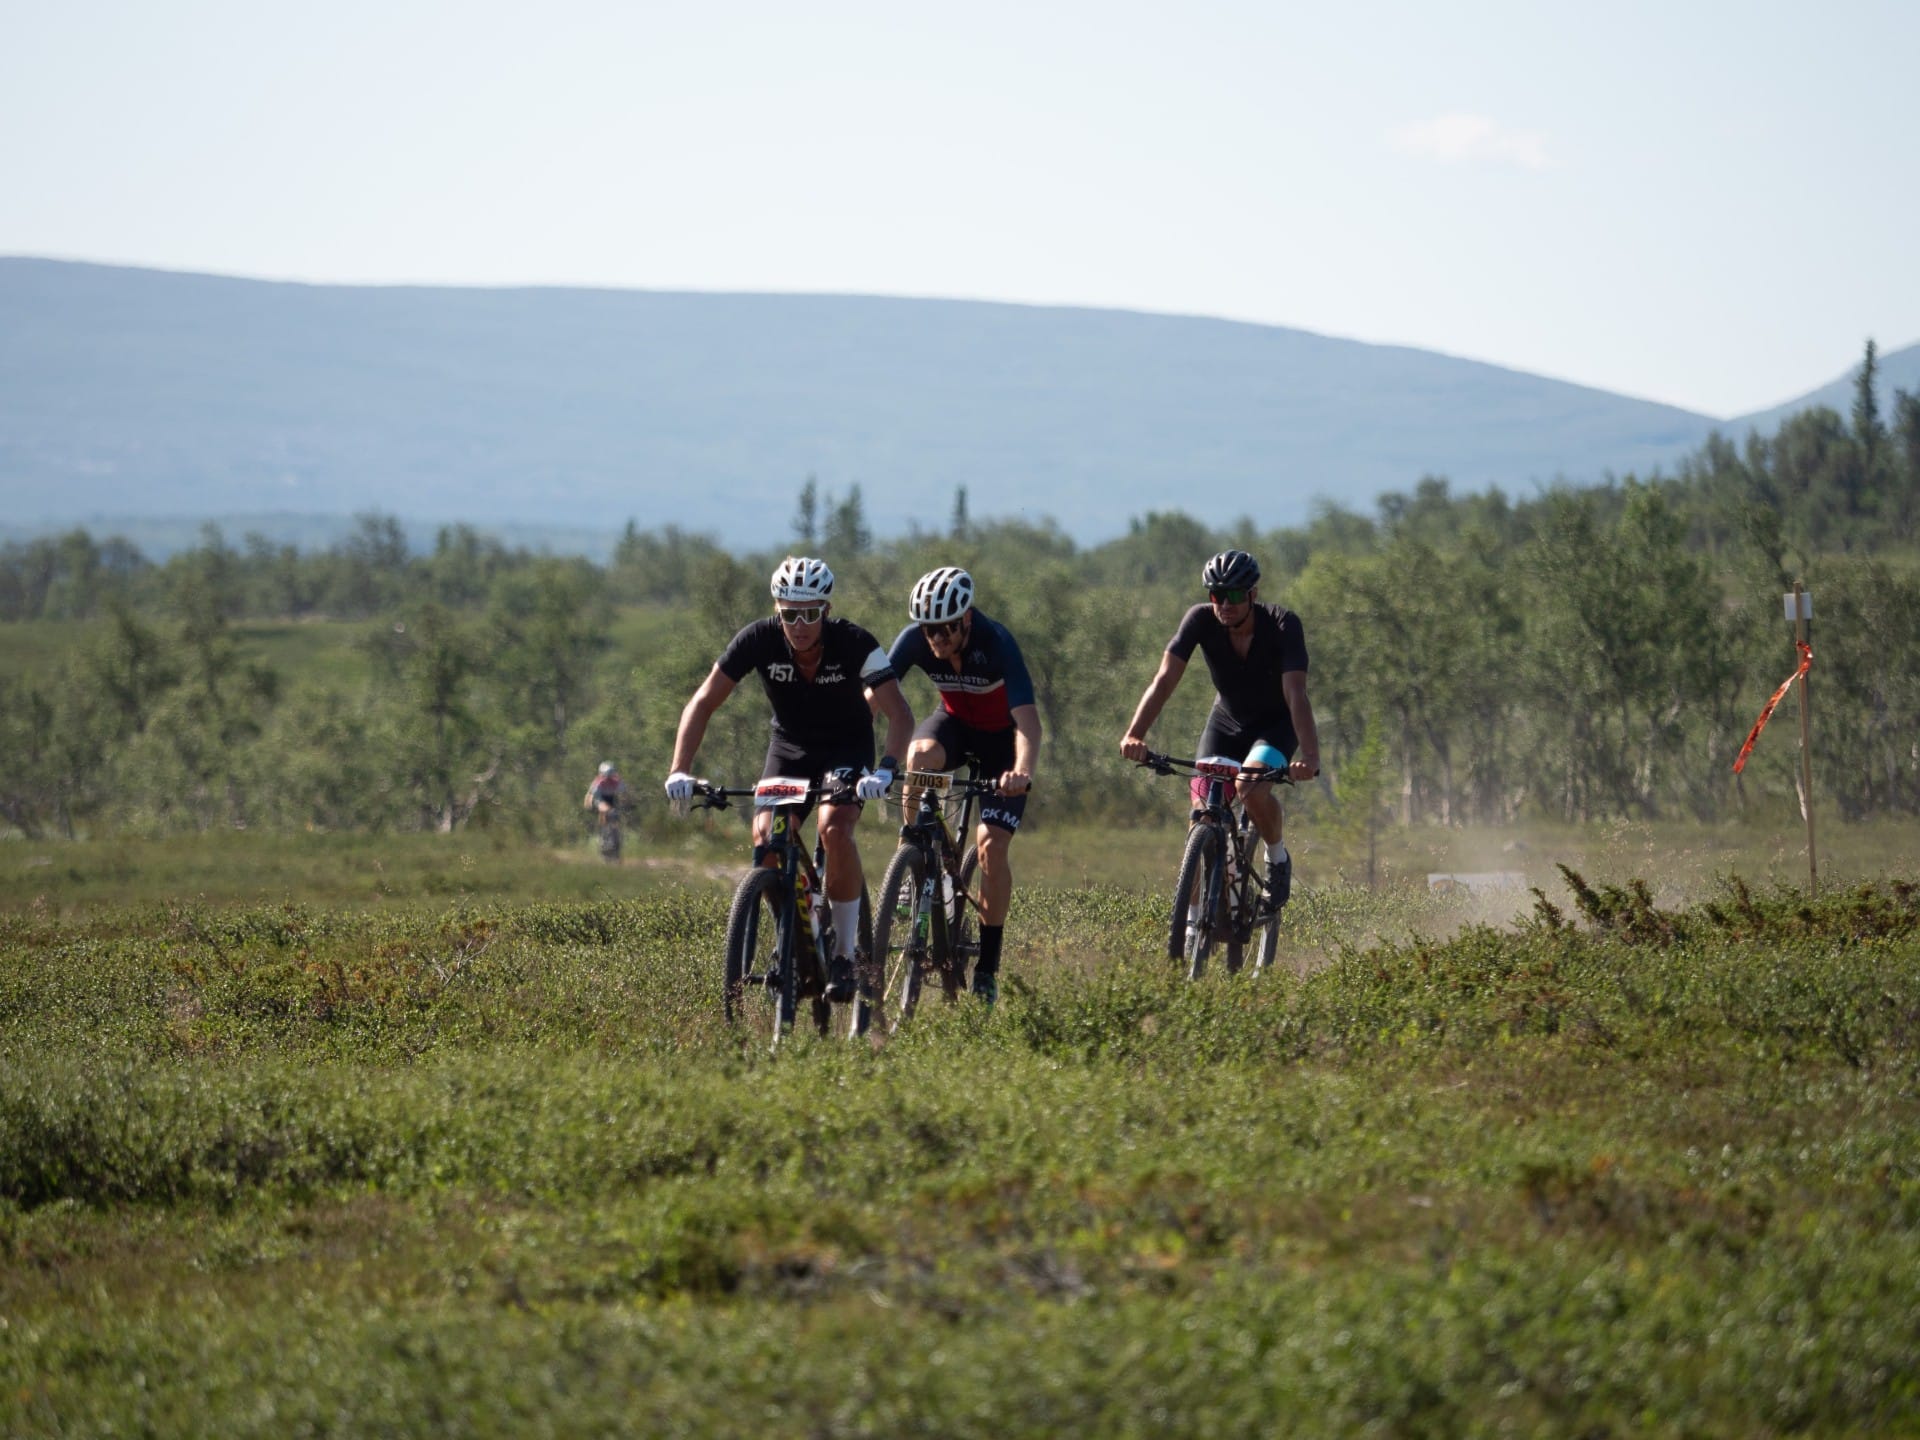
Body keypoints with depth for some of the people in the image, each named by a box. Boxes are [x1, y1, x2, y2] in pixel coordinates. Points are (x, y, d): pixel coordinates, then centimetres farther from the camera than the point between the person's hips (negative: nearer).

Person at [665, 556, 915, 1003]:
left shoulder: (854, 644, -28)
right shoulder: (758, 640, -22)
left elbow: (900, 715, -32)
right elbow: (703, 703, -19)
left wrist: (886, 768, -51)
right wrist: (679, 770, -32)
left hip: (847, 748, -3)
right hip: (789, 745, 3)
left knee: (834, 828, -29)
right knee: (766, 837, -20)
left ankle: (845, 953, -15)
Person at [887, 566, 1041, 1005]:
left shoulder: (996, 643, -33)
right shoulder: (914, 640, -23)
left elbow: (1026, 717, -42)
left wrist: (1021, 771, -60)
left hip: (1001, 735, -3)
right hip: (956, 722, 3)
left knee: (991, 844, -16)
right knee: (920, 755, -34)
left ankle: (988, 965, -4)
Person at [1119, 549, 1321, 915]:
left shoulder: (1283, 624, -28)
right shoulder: (1200, 620, -22)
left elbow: (1296, 693, -38)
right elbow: (1165, 678, -31)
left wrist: (1310, 756, -52)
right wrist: (1134, 734, -46)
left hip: (1276, 722, -3)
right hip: (1226, 720, 3)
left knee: (1252, 788, -30)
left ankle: (1277, 856, 0)